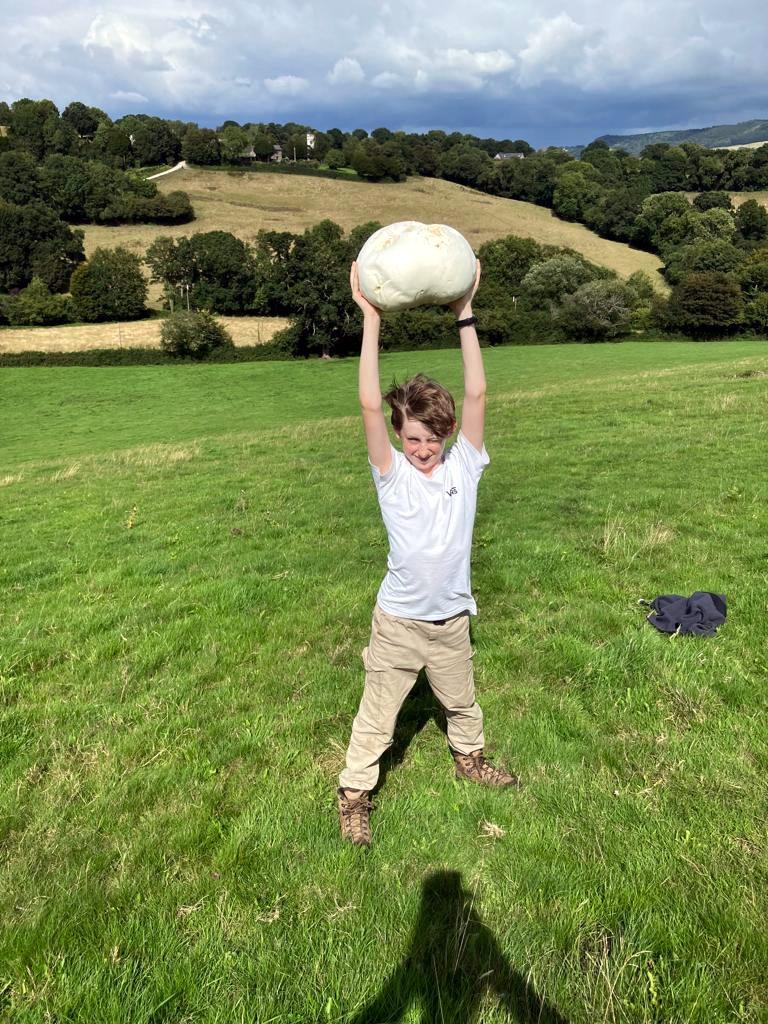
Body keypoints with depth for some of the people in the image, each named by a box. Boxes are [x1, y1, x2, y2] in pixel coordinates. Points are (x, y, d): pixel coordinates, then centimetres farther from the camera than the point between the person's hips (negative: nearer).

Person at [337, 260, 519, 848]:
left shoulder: (464, 466, -7)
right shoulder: (392, 475, -13)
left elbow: (476, 394, -14)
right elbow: (370, 406, -24)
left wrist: (465, 313, -17)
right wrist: (371, 320, -27)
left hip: (452, 619, 3)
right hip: (399, 622, -3)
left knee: (462, 702, 27)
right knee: (377, 717, 11)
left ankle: (469, 757, 54)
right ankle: (354, 793, 31)